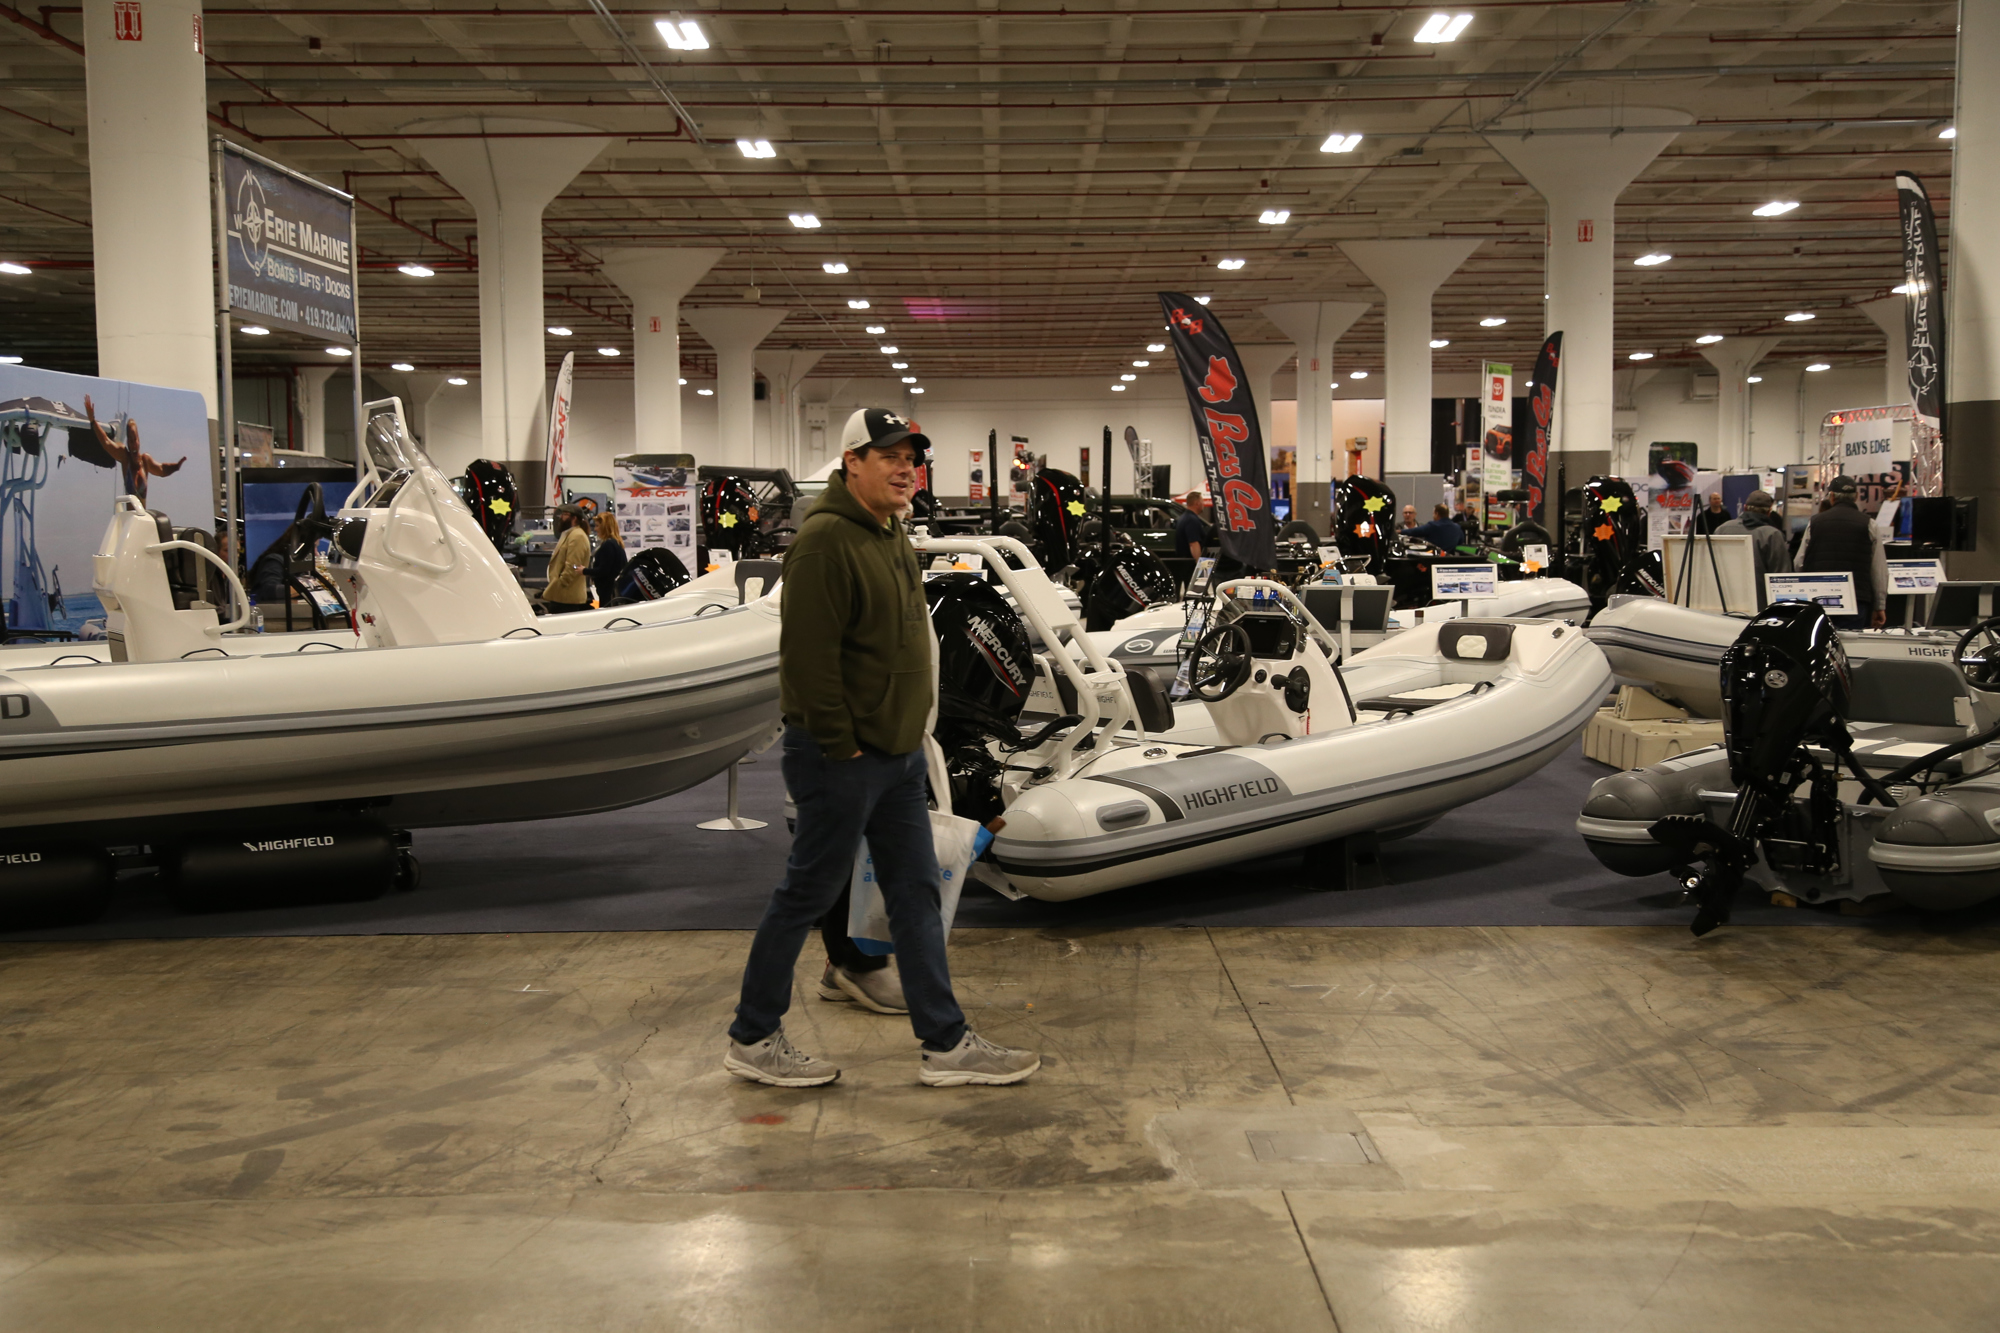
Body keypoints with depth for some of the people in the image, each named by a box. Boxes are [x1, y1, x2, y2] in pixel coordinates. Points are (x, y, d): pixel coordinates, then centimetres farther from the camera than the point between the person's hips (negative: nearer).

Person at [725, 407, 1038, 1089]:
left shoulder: (891, 536, 14)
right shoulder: (826, 539, -18)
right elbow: (809, 655, -22)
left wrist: (907, 736, 17)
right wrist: (841, 747, -20)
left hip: (897, 752, 10)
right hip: (840, 758, -9)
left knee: (916, 896, 11)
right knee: (807, 894, 2)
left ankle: (946, 1044, 18)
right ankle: (752, 1039, 17)